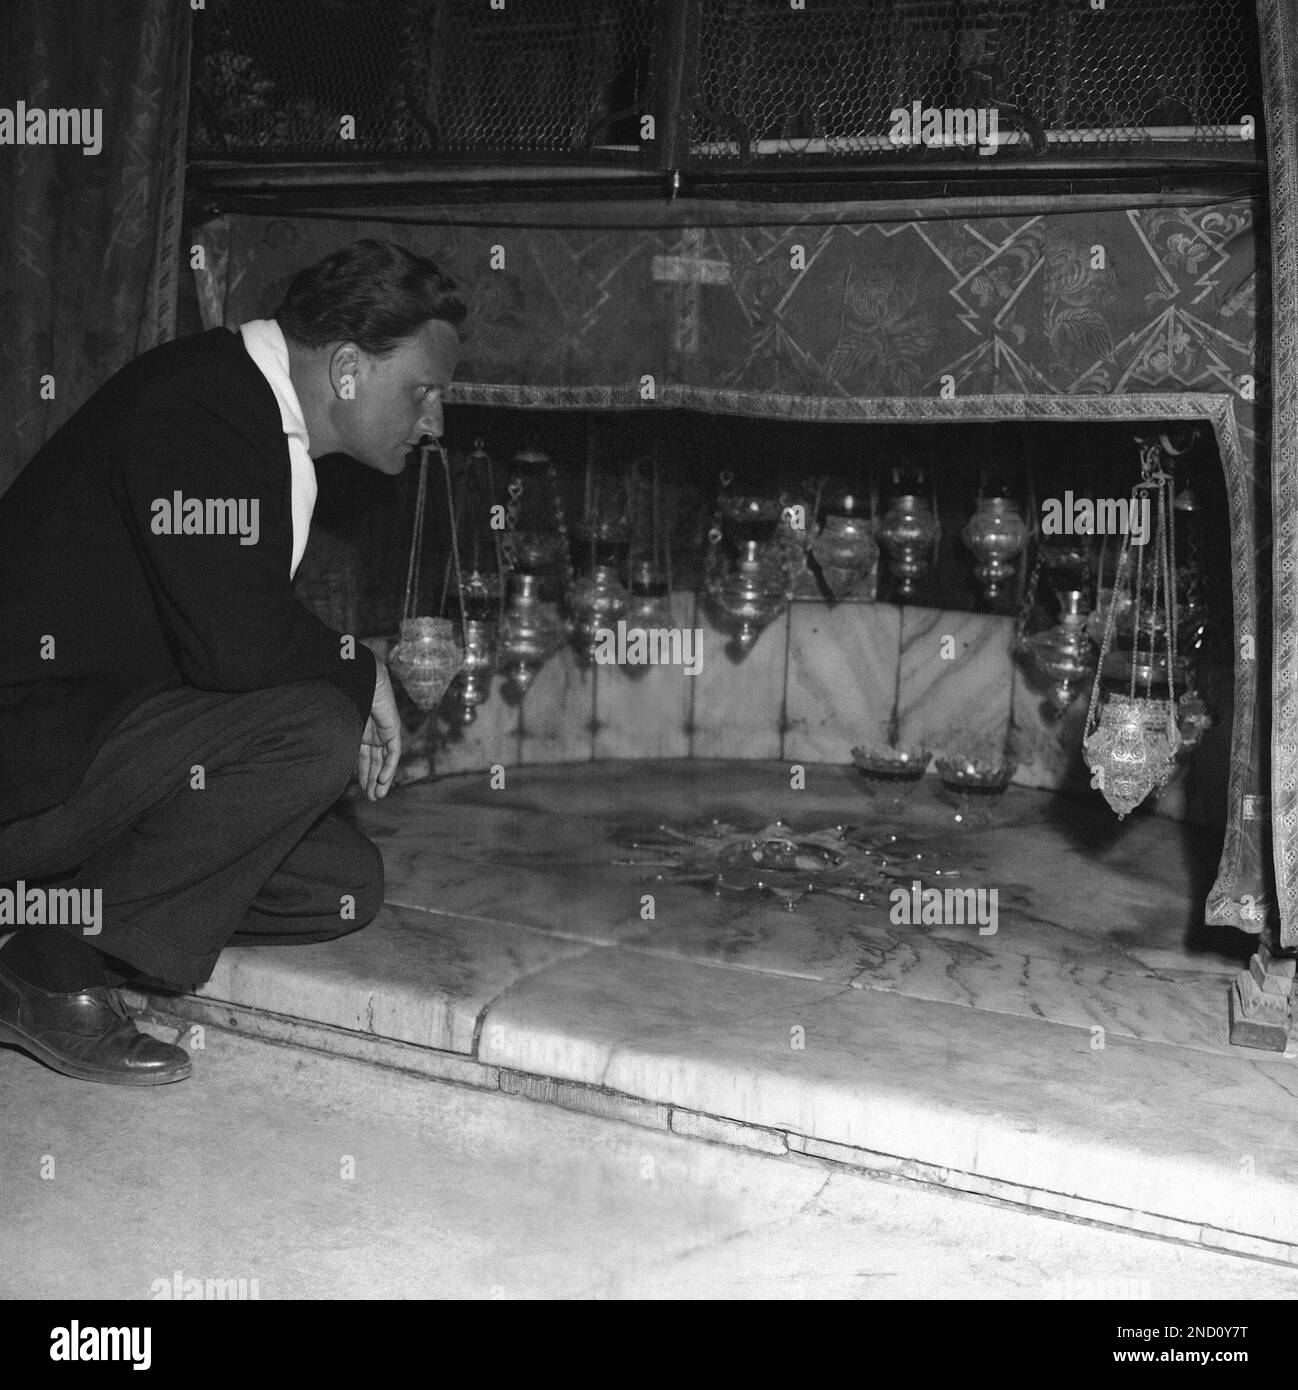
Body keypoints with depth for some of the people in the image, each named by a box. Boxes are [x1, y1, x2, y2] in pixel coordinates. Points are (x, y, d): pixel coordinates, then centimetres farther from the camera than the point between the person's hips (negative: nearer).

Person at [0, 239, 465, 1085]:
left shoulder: (255, 409, 10)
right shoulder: (199, 404, -21)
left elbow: (248, 627, 18)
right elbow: (236, 645, -30)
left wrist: (350, 694, 2)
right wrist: (360, 674, -12)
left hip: (102, 731, 10)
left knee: (346, 885, 2)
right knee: (312, 730, -26)